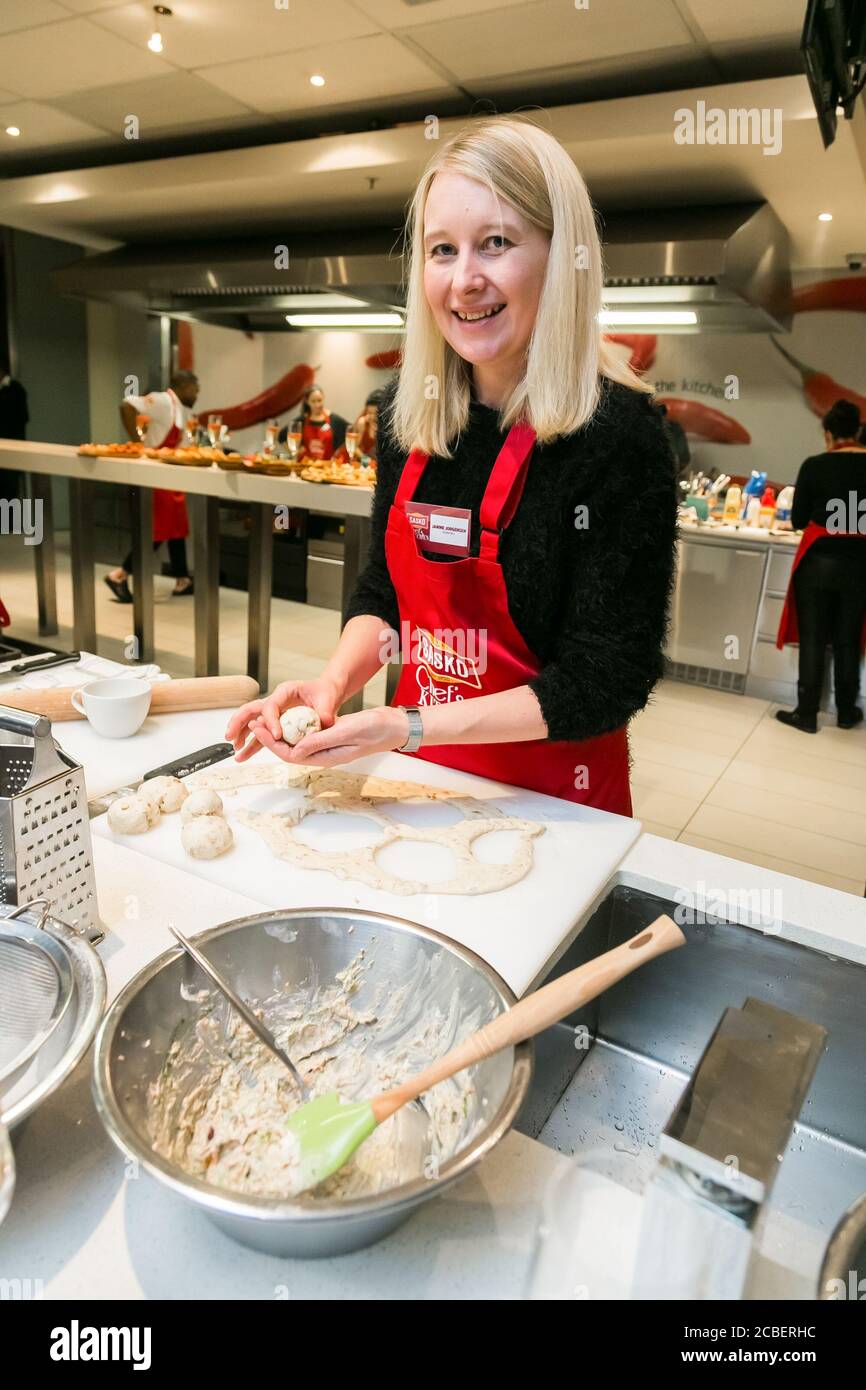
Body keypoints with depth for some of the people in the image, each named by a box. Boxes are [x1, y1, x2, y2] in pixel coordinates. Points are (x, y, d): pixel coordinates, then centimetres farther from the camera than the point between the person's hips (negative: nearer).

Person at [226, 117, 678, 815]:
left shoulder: (618, 435, -21)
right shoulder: (409, 411, -4)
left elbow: (603, 682, -20)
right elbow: (384, 592, 5)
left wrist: (409, 727, -25)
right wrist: (332, 685, -13)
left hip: (555, 794, -4)